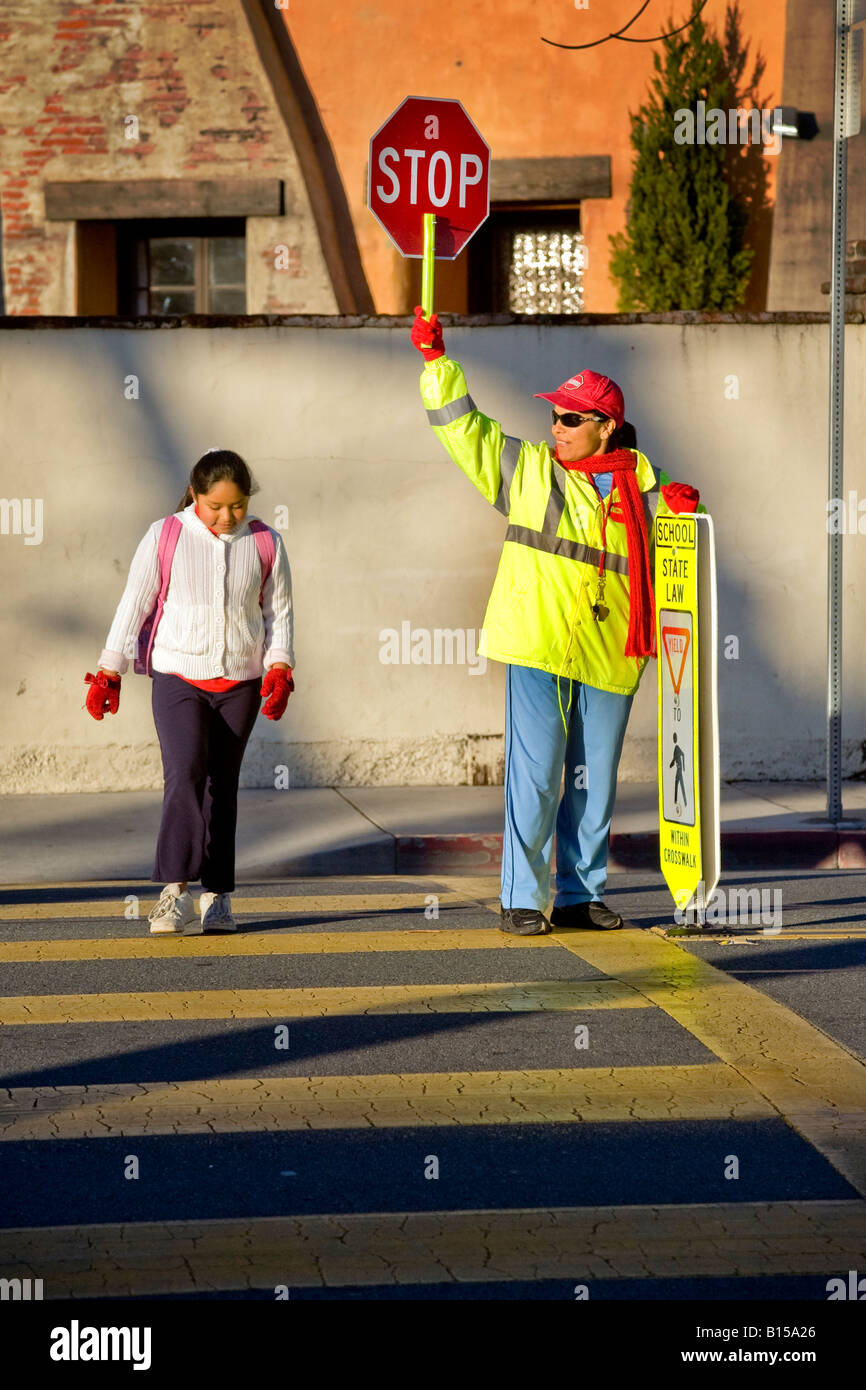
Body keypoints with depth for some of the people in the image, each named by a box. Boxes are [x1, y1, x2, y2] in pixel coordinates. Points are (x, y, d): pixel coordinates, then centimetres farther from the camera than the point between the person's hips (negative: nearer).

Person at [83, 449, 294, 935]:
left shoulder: (265, 544, 4)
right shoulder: (165, 538, -1)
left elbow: (279, 612, 9)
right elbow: (134, 604, 3)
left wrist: (279, 669, -5)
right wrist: (109, 672, 1)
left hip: (240, 683, 2)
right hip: (178, 677, -2)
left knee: (223, 785, 5)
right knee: (185, 772, -18)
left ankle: (218, 894, 12)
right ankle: (176, 890, -21)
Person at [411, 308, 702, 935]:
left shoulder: (638, 479, 10)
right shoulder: (528, 468, 7)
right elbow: (461, 425, 9)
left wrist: (678, 508, -4)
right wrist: (436, 359, 2)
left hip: (608, 656, 2)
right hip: (539, 648, -2)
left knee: (594, 781, 9)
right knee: (535, 774, -9)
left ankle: (581, 894, 19)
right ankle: (522, 899, -3)